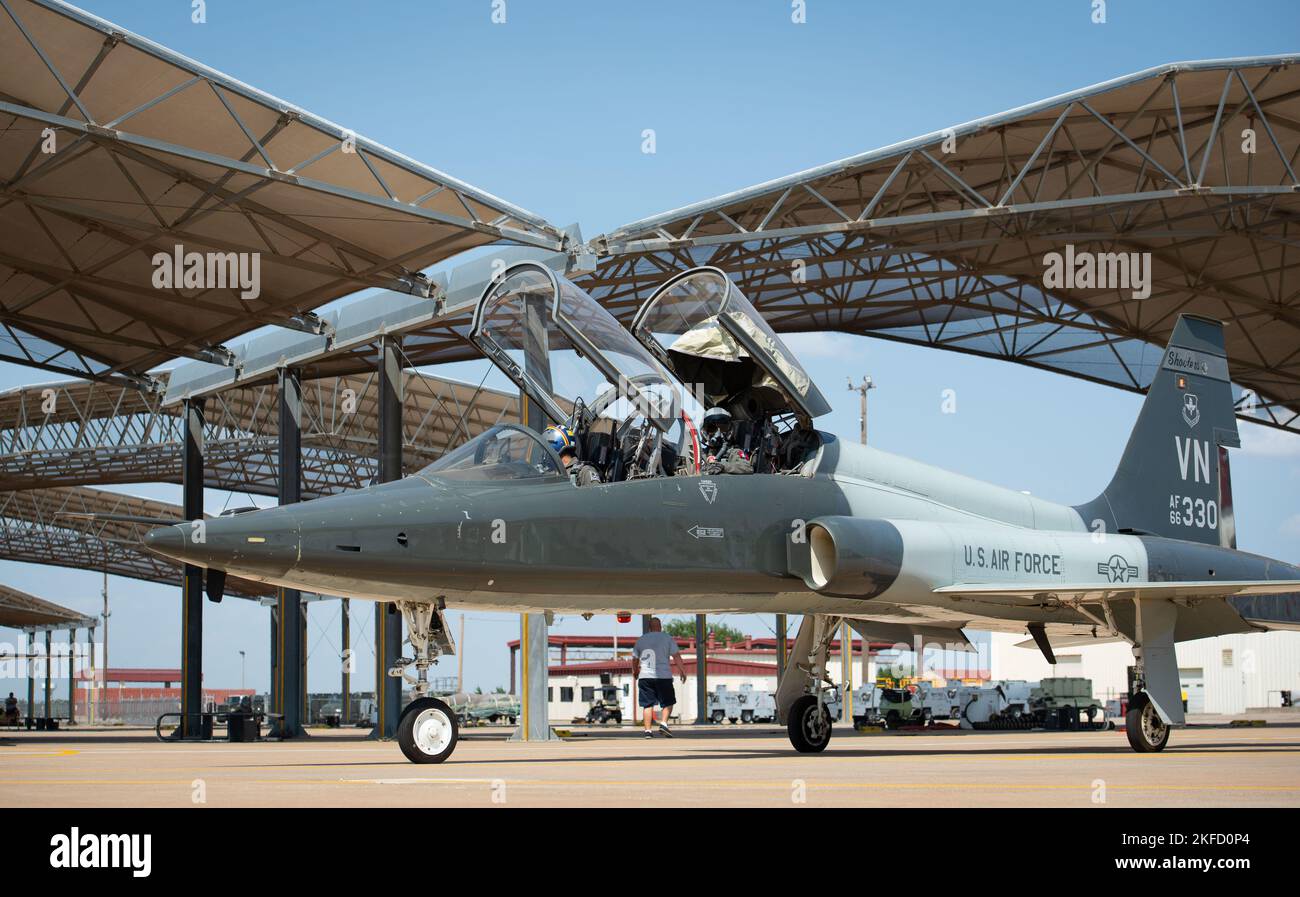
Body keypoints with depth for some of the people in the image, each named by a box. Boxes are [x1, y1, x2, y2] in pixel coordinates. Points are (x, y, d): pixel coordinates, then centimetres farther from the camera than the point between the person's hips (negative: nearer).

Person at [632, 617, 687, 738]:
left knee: (647, 705, 5)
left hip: (645, 677, 2)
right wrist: (682, 671, -2)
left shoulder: (641, 640, 11)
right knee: (668, 703, 10)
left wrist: (635, 672, 34)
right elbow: (676, 656, -5)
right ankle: (664, 723, -10)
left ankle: (647, 730, -2)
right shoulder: (667, 638, 2)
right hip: (663, 676, -2)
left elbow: (635, 659, 18)